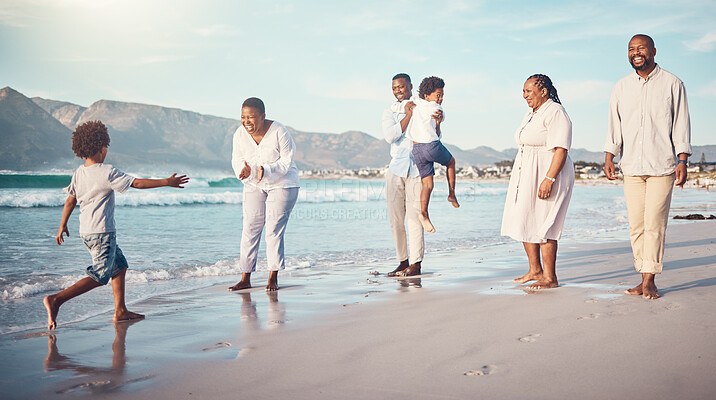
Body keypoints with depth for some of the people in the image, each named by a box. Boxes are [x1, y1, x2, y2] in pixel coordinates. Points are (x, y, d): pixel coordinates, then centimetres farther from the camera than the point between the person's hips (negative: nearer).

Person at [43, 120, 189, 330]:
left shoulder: (79, 173, 7)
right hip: (102, 232, -9)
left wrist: (62, 226, 22)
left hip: (87, 232, 9)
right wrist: (167, 182, -8)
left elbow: (70, 201, 12)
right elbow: (137, 183, -14)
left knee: (120, 265, 19)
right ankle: (56, 299, -20)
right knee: (100, 276, -8)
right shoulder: (107, 172, -14)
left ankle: (121, 311, 20)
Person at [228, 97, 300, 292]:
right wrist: (244, 170, -27)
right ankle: (245, 278, 5)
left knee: (274, 230, -8)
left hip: (282, 184, -4)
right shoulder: (240, 134, -10)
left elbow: (287, 161, -17)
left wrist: (266, 170, -33)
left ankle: (273, 278, 2)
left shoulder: (279, 132, -21)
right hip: (254, 186, 4)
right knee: (250, 229, -1)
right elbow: (237, 160, -3)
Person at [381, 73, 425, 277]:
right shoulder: (389, 112, 12)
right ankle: (403, 261, 14)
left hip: (417, 168, -2)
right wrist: (408, 115, -11)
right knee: (395, 218, 3)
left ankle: (416, 264, -1)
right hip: (396, 168, 3)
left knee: (414, 216, -7)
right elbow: (390, 136, -7)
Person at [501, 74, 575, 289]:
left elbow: (561, 150, -21)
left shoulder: (555, 113, -13)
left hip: (549, 174, -10)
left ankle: (550, 277, 1)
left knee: (542, 227, -7)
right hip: (526, 175, 10)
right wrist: (517, 178, 20)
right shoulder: (531, 114, 16)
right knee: (524, 222, 12)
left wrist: (549, 179, -28)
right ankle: (535, 270, 23)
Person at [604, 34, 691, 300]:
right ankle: (644, 280, 8)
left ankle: (649, 281, -2)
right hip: (631, 167, 3)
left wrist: (682, 160, -5)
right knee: (636, 225, 1)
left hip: (662, 167, -3)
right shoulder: (622, 87, 13)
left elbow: (681, 125, 2)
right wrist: (609, 156, 2)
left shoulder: (672, 84, 4)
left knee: (654, 223, -8)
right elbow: (614, 125, 13)